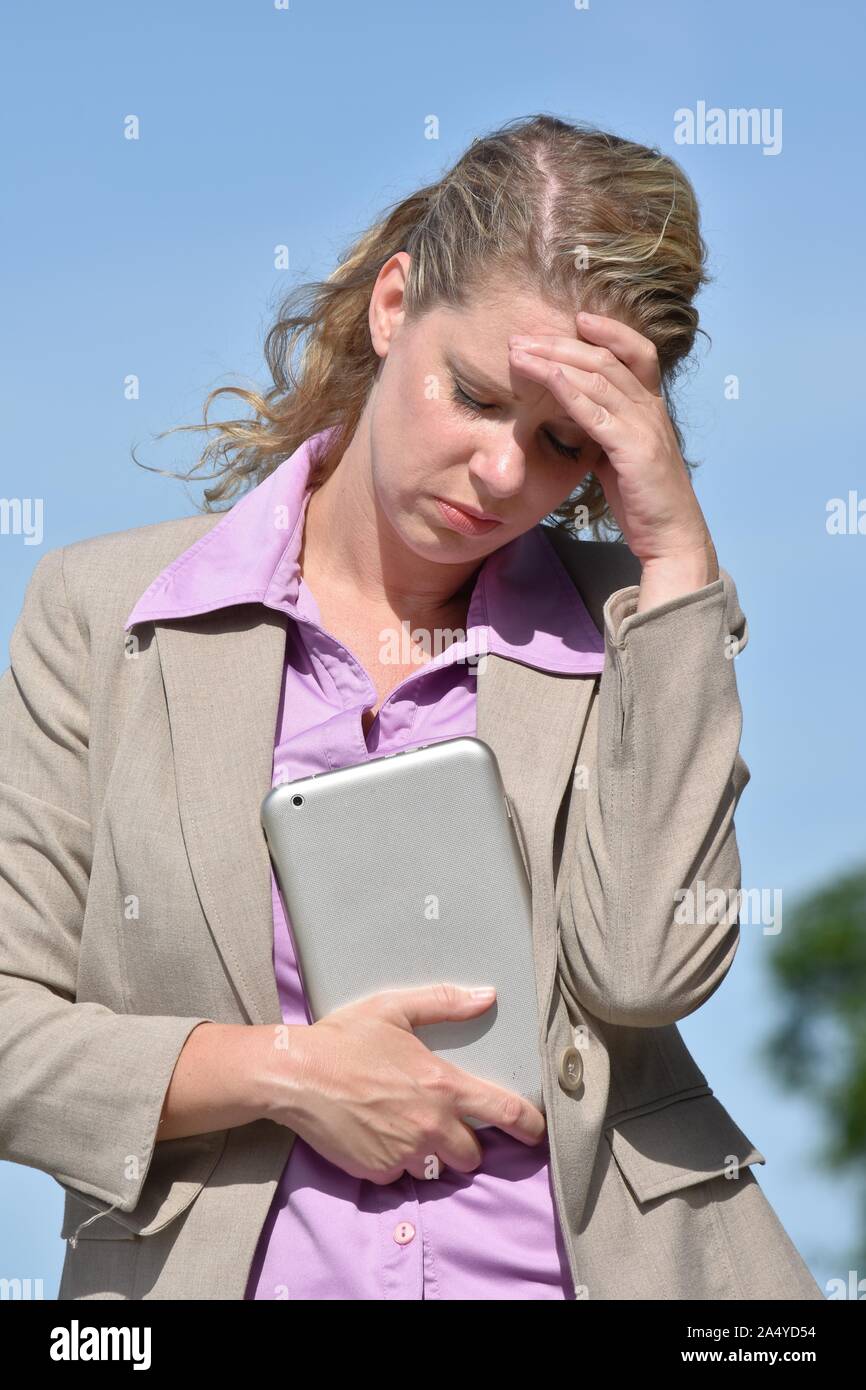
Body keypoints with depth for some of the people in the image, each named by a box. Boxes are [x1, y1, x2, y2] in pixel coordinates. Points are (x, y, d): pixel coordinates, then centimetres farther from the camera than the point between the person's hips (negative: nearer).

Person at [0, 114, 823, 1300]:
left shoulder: (631, 626, 9)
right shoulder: (106, 611, 7)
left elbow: (645, 970, -8)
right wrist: (278, 1072, -9)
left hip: (580, 1265, 1)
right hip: (219, 1267, 0)